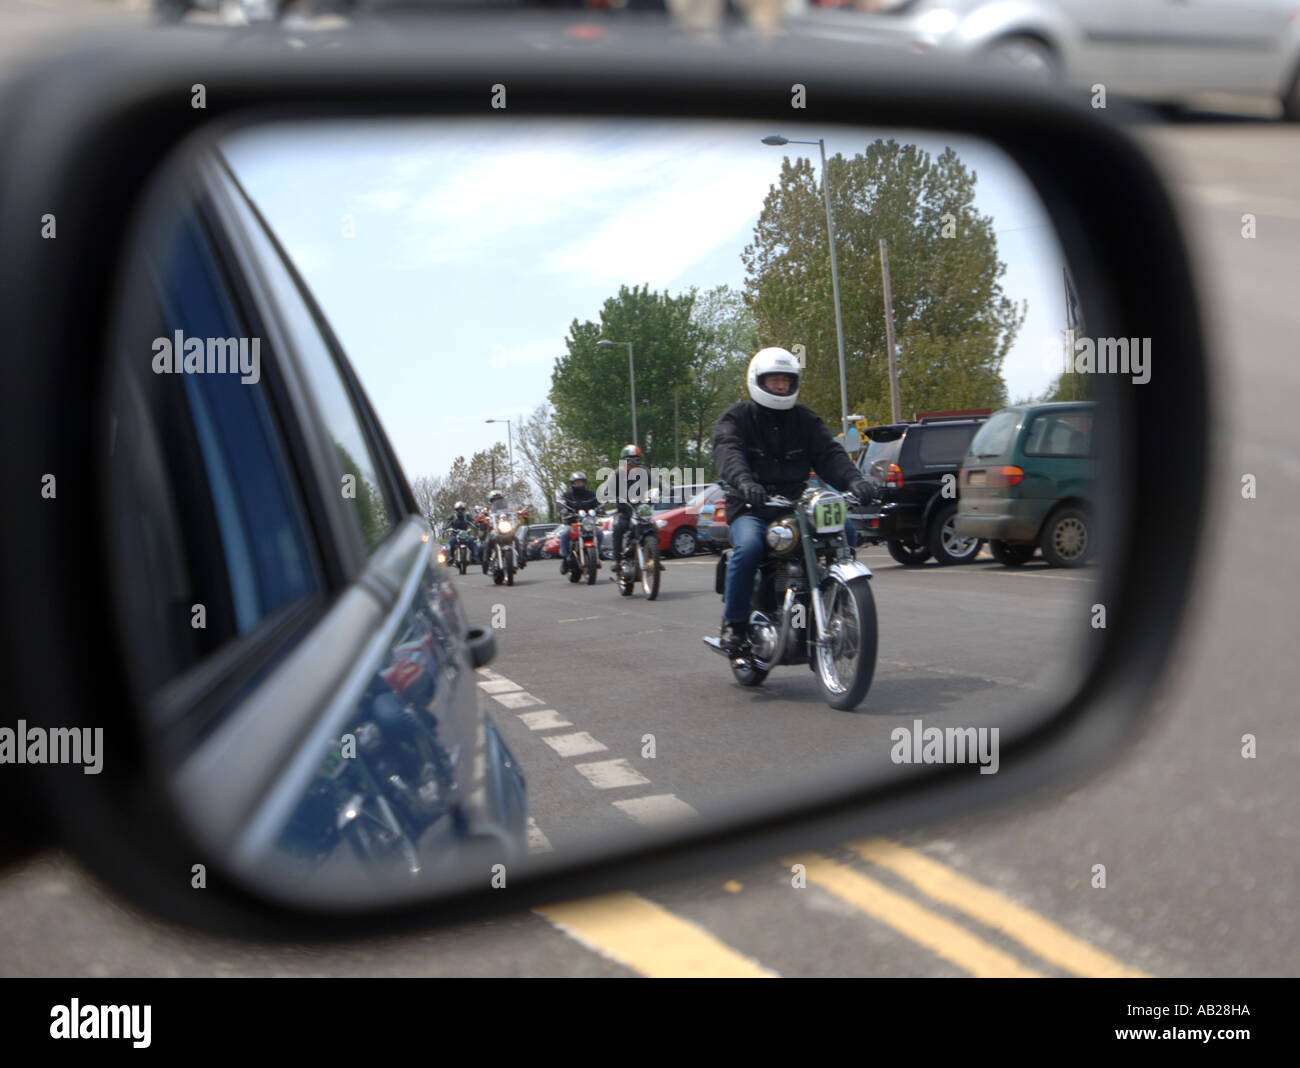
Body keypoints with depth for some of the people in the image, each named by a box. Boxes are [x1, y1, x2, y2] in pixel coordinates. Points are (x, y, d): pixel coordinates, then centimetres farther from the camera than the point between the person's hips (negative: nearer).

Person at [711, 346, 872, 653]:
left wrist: (852, 479, -21)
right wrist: (744, 481, -40)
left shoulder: (805, 419, 16)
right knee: (748, 547, -34)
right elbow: (727, 452, -17)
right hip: (752, 508, -4)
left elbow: (829, 453, 2)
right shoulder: (736, 418, 4)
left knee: (845, 531, -19)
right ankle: (733, 622, -16)